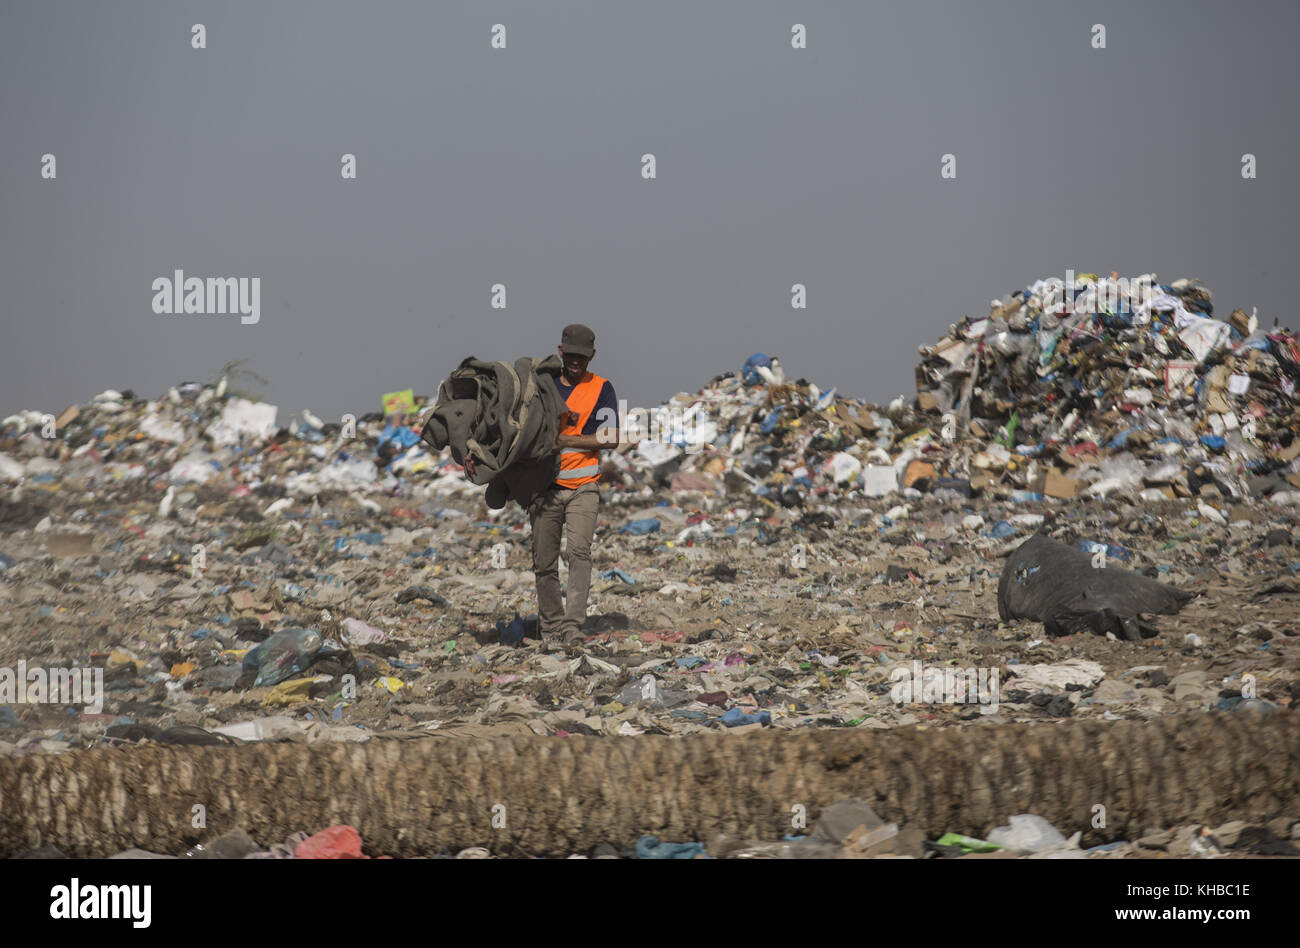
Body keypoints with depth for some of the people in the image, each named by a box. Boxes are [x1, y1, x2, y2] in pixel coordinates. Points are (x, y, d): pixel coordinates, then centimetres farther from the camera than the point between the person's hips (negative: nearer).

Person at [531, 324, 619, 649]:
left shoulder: (601, 388, 3)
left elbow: (610, 438, -7)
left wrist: (564, 441, -11)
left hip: (583, 487, -3)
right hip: (546, 485, 3)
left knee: (579, 551, -19)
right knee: (544, 561, 3)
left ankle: (573, 625, -25)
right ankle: (550, 626, 15)